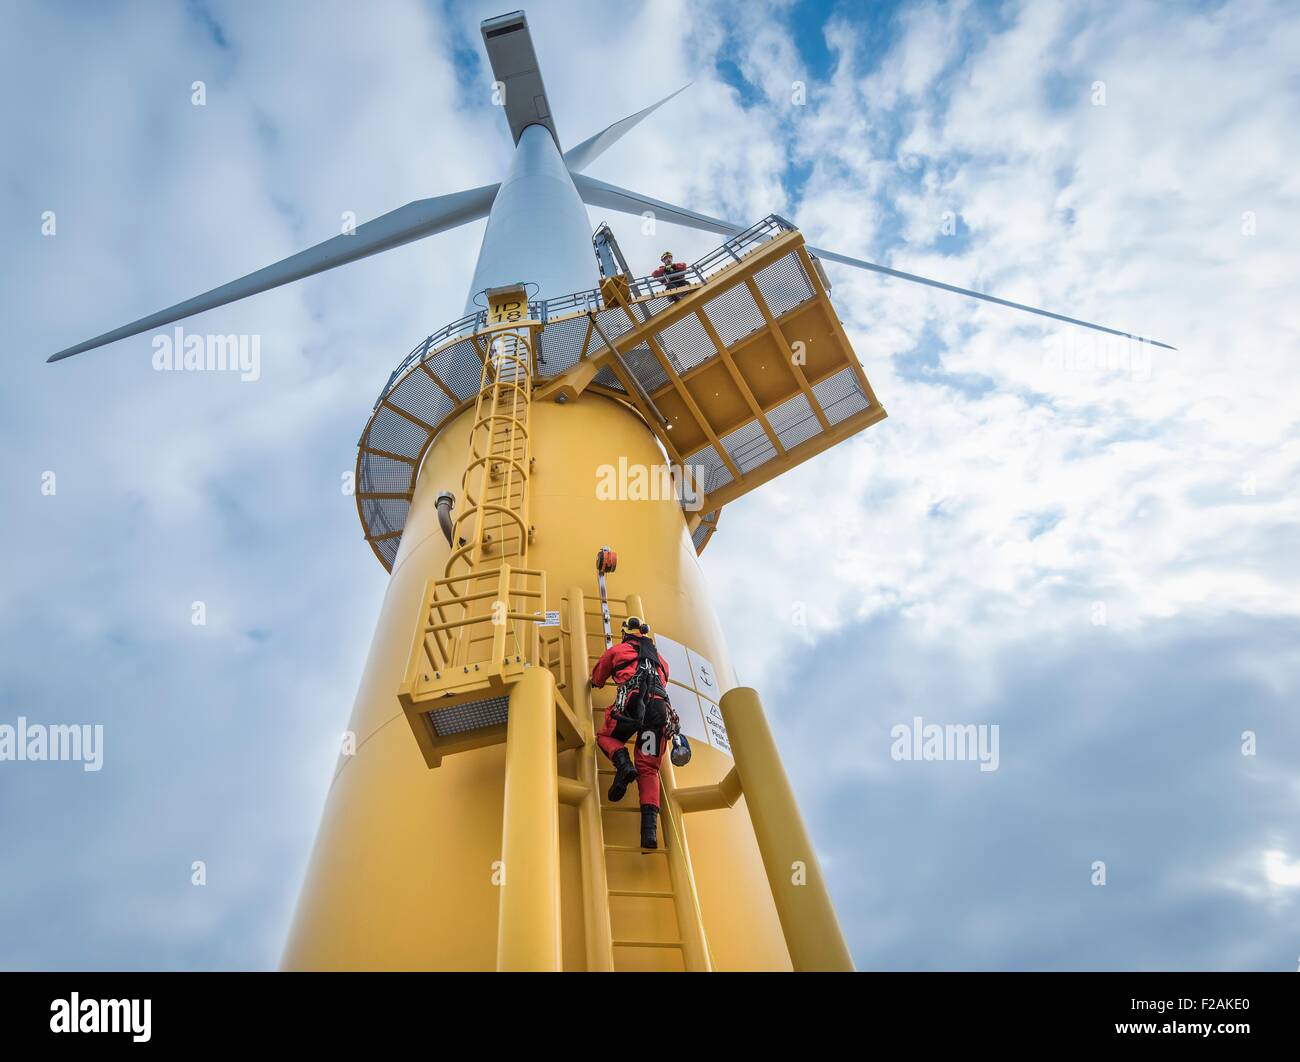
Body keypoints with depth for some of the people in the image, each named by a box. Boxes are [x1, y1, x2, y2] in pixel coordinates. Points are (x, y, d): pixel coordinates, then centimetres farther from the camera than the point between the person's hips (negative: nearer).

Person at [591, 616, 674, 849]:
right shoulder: (657, 656, 36)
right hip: (660, 705, 3)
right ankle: (649, 827, -16)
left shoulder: (617, 650, 26)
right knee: (648, 769, 4)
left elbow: (597, 679, 41)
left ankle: (623, 764, -11)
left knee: (606, 737, 23)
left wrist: (596, 683, 65)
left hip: (632, 701, -3)